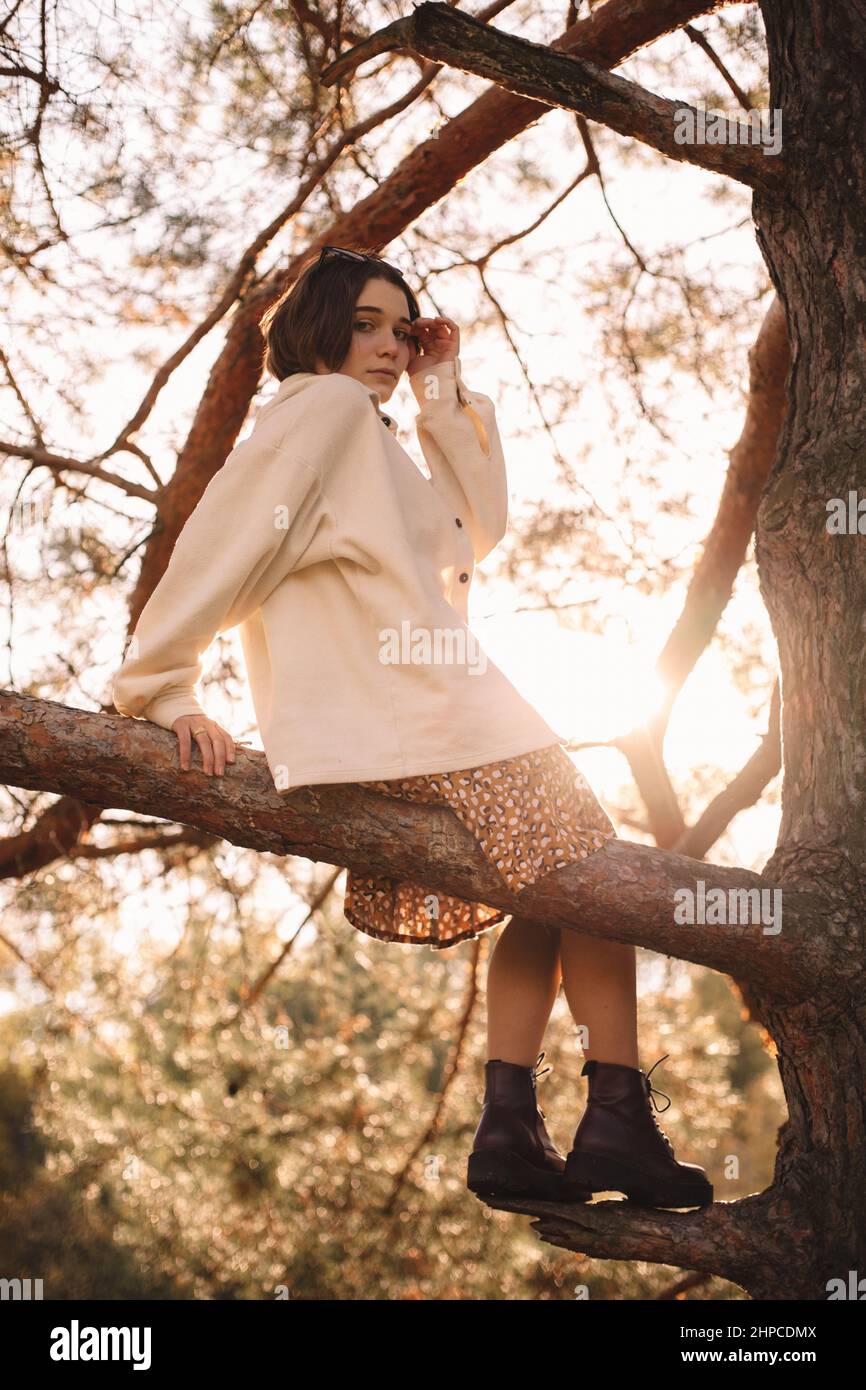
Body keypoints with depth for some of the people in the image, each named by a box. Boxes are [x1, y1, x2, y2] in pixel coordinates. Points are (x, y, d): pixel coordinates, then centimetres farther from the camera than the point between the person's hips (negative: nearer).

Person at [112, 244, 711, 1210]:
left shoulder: (362, 428, 25)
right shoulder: (323, 407, -5)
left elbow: (477, 528, 21)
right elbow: (219, 543, -15)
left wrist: (443, 395, 18)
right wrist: (162, 688, -18)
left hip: (399, 719, 10)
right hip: (412, 718, -10)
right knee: (589, 870, -2)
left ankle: (509, 1129, 5)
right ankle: (618, 1120, 0)